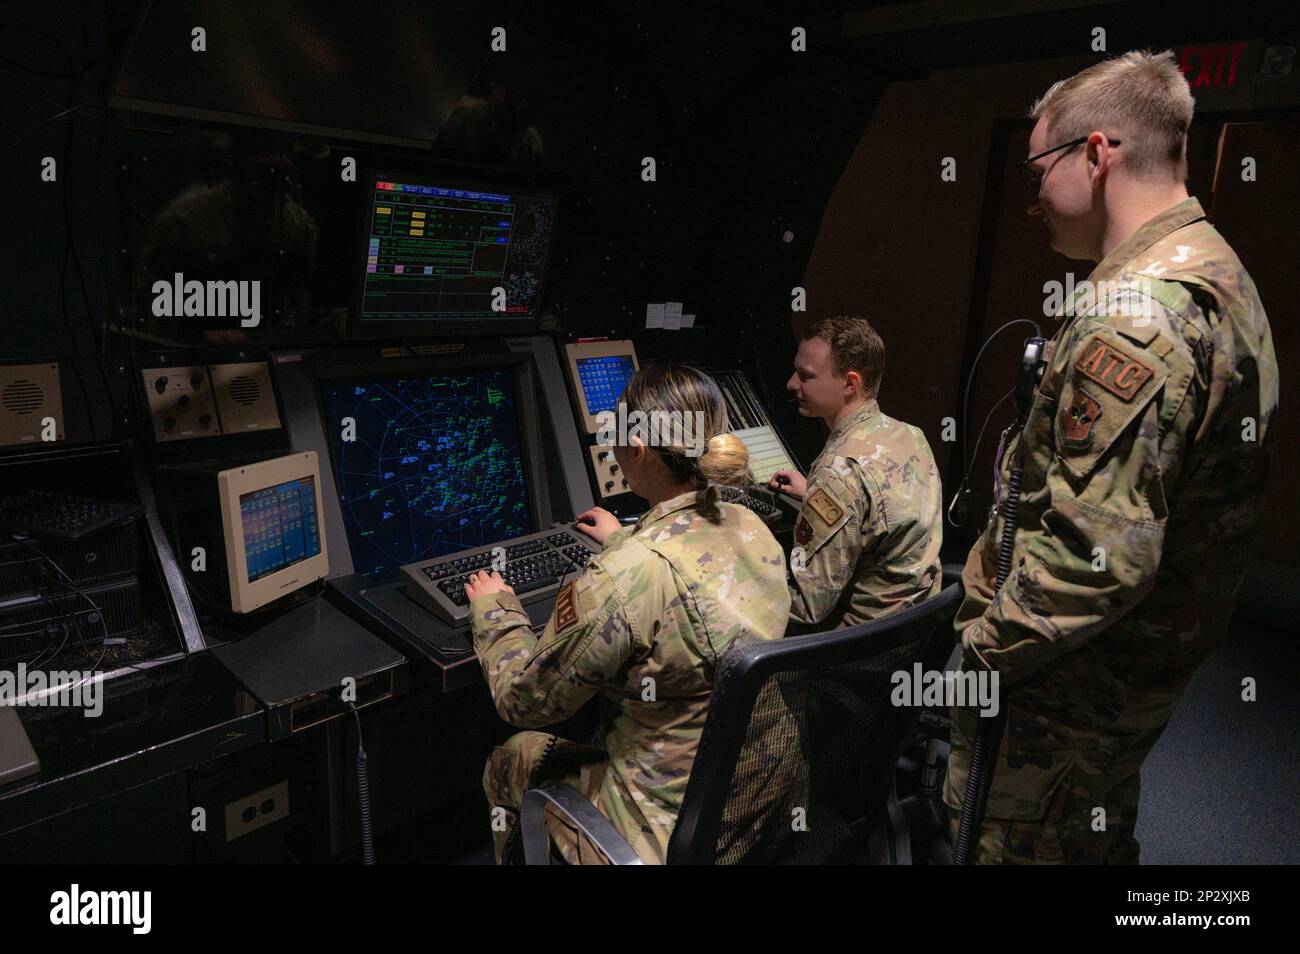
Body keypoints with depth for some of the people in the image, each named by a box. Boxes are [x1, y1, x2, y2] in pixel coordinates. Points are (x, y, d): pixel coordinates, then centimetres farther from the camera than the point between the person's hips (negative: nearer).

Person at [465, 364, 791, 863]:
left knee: (512, 757, 19)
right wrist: (624, 541, 31)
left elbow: (523, 699, -16)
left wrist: (494, 611, 2)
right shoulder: (753, 528, -8)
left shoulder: (623, 578, -32)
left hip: (670, 830, -6)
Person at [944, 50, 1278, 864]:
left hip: (1062, 679, -10)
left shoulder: (1129, 313, -26)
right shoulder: (1223, 276, 8)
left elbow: (1098, 556, -31)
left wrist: (977, 648, -18)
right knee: (1099, 835, 28)